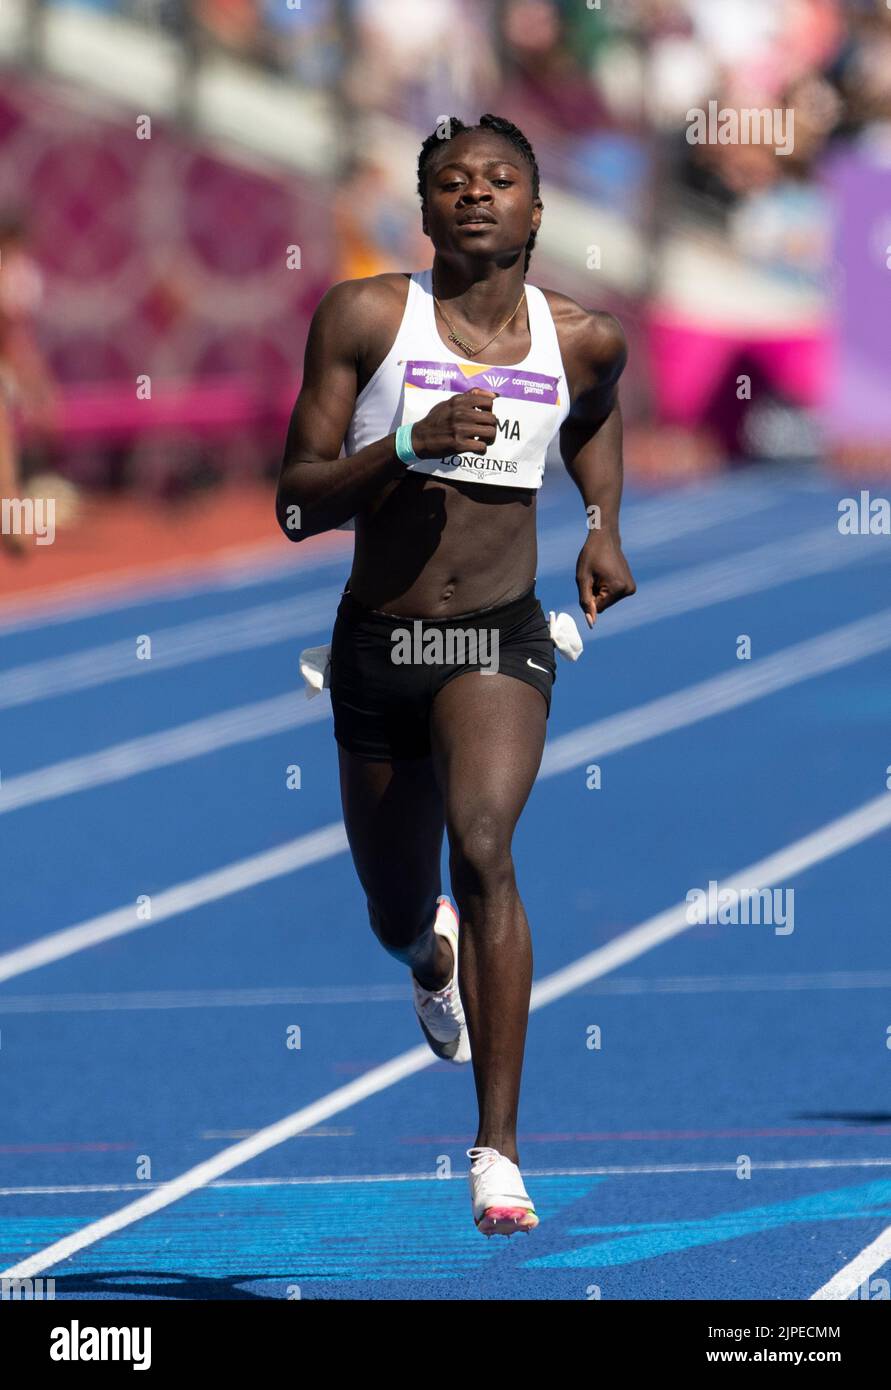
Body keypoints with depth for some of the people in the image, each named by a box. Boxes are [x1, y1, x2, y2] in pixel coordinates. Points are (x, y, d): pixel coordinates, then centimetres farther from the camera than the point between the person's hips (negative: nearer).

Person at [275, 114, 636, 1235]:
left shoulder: (583, 341, -1)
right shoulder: (366, 319, -7)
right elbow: (296, 503, -9)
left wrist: (603, 527, 8)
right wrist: (411, 444, -25)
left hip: (503, 639, -1)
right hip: (377, 645, 1)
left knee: (483, 849, -28)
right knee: (396, 918, 17)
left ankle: (498, 1150, -27)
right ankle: (430, 951, 59)